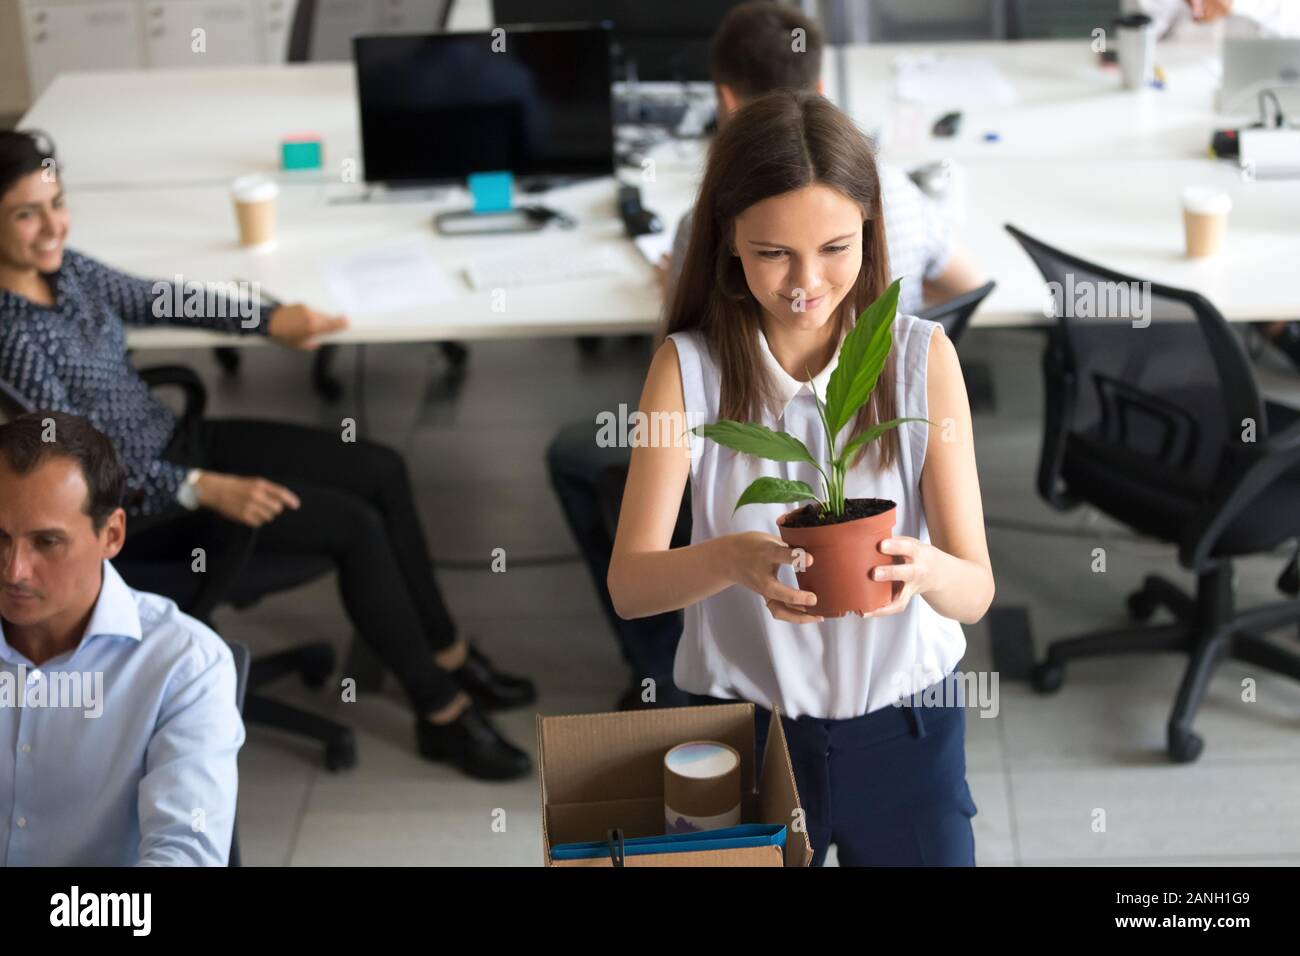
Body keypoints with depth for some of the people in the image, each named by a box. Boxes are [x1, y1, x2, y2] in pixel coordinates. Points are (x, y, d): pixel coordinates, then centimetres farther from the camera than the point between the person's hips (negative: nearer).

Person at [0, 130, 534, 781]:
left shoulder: (61, 269, -2)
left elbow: (148, 299, 16)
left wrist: (269, 319, 9)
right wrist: (207, 490, -31)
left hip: (173, 440, 9)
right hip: (139, 507, -9)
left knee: (381, 471, 2)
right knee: (353, 524, -16)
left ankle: (446, 655, 17)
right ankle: (442, 714, 1)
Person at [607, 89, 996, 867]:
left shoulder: (923, 357, -10)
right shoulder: (689, 367, -10)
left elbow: (976, 590, -12)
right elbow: (628, 584, -15)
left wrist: (927, 570, -36)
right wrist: (732, 560, -37)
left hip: (905, 722, 0)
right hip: (744, 722, 0)